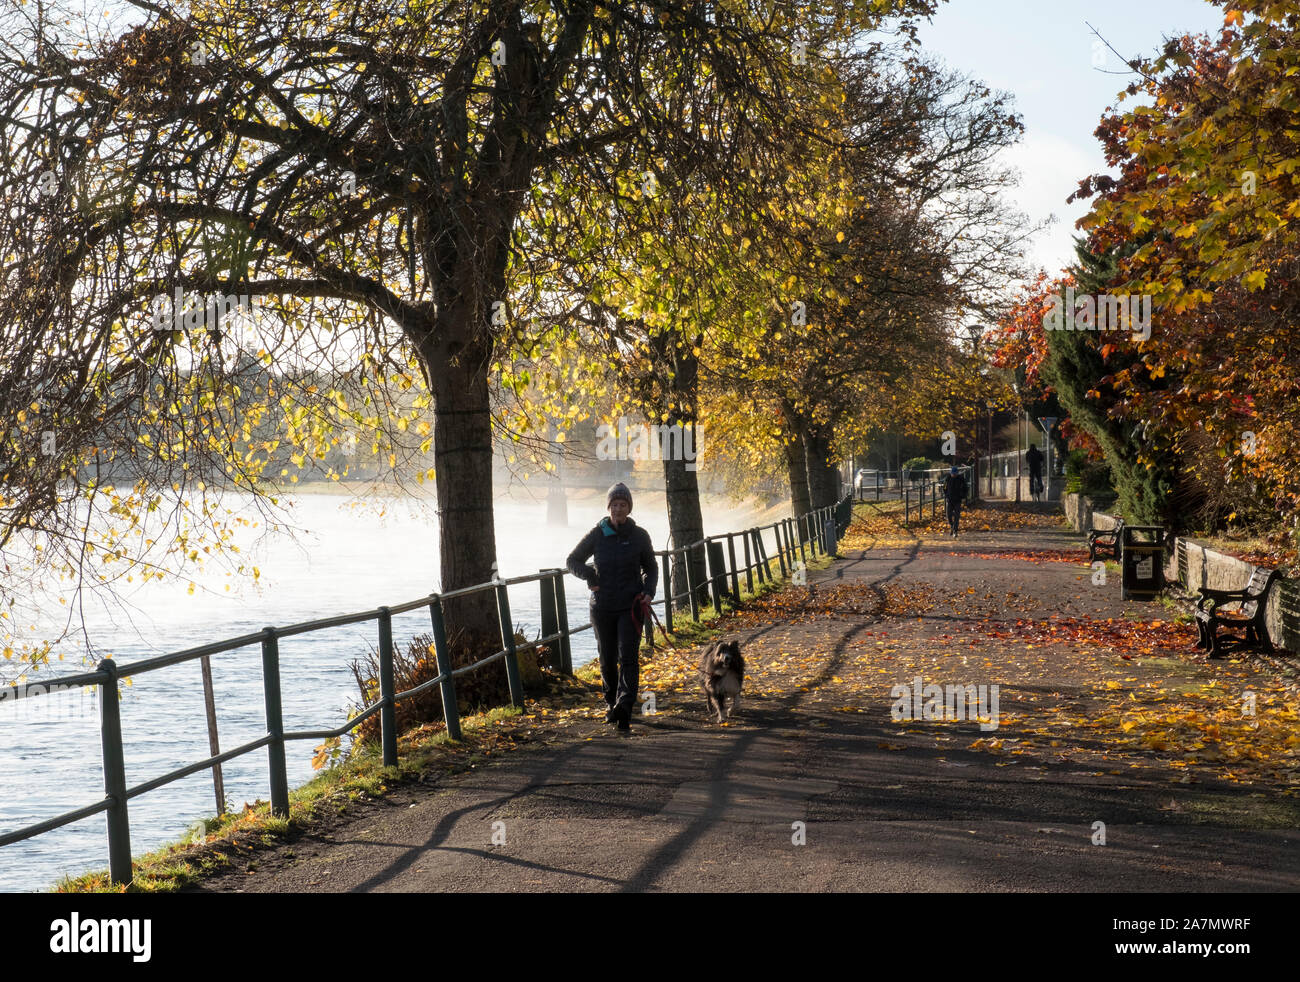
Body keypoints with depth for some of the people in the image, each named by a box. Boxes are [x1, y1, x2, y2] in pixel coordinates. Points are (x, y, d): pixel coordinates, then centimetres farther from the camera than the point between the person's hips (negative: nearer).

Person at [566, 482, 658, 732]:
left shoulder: (639, 536, 0)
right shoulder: (596, 535, -1)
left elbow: (650, 568, 13)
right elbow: (573, 560, 9)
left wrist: (649, 590, -5)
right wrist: (588, 574, -11)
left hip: (630, 606, -1)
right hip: (602, 607, 1)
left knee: (628, 657, -13)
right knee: (607, 659, 9)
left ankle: (623, 708, -23)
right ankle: (612, 703, 28)